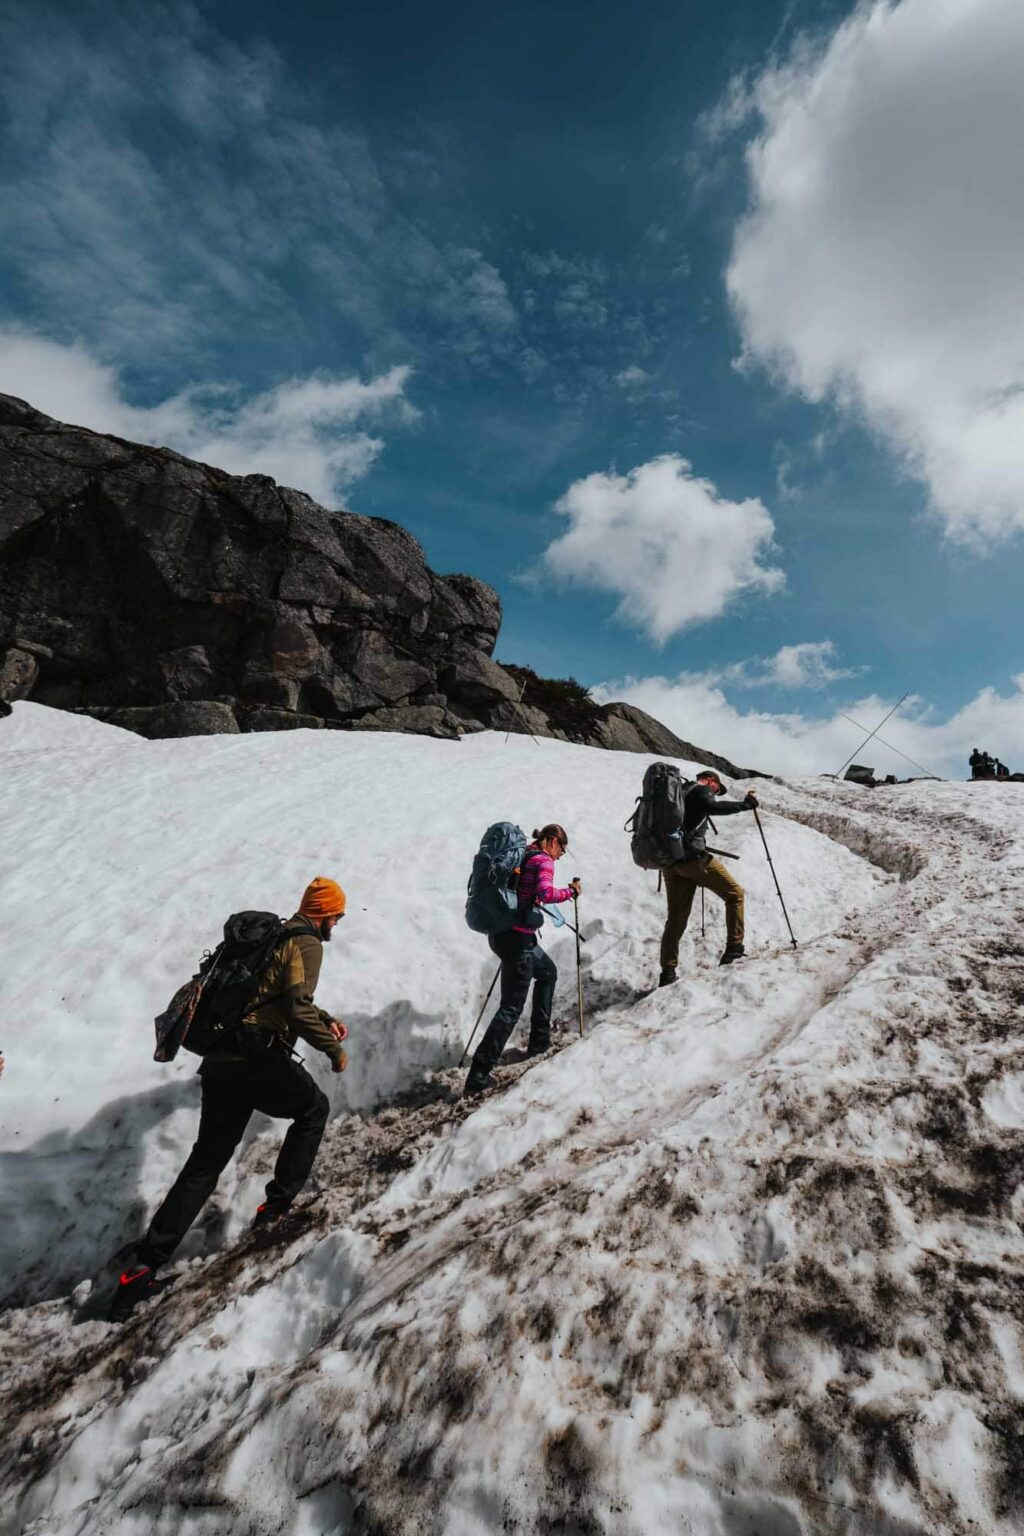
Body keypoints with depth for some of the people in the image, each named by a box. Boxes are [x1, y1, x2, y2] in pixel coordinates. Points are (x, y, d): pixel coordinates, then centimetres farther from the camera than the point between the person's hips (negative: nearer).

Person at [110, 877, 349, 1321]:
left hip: (219, 1059, 8)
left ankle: (144, 1265, 14)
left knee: (204, 1164, 16)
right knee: (314, 1109, 18)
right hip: (257, 1059, -8)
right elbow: (297, 1008, -19)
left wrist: (326, 1020, 31)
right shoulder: (306, 943, -8)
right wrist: (333, 1049, -6)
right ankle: (278, 1203, 19)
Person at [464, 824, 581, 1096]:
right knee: (511, 1008, -2)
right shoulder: (544, 861, -9)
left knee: (548, 972, 29)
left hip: (500, 932, 9)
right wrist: (570, 891, -10)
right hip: (518, 939, -9)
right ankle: (478, 1075, -4)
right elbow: (546, 893, -26)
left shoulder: (522, 856, 14)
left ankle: (539, 1040, 35)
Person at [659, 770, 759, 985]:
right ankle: (734, 950, 3)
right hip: (692, 857, -8)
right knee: (735, 893, 7)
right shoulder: (701, 791, 2)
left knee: (676, 919, 10)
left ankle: (668, 972, 7)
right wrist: (746, 804, -17)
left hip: (670, 861, 8)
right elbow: (714, 807, -21)